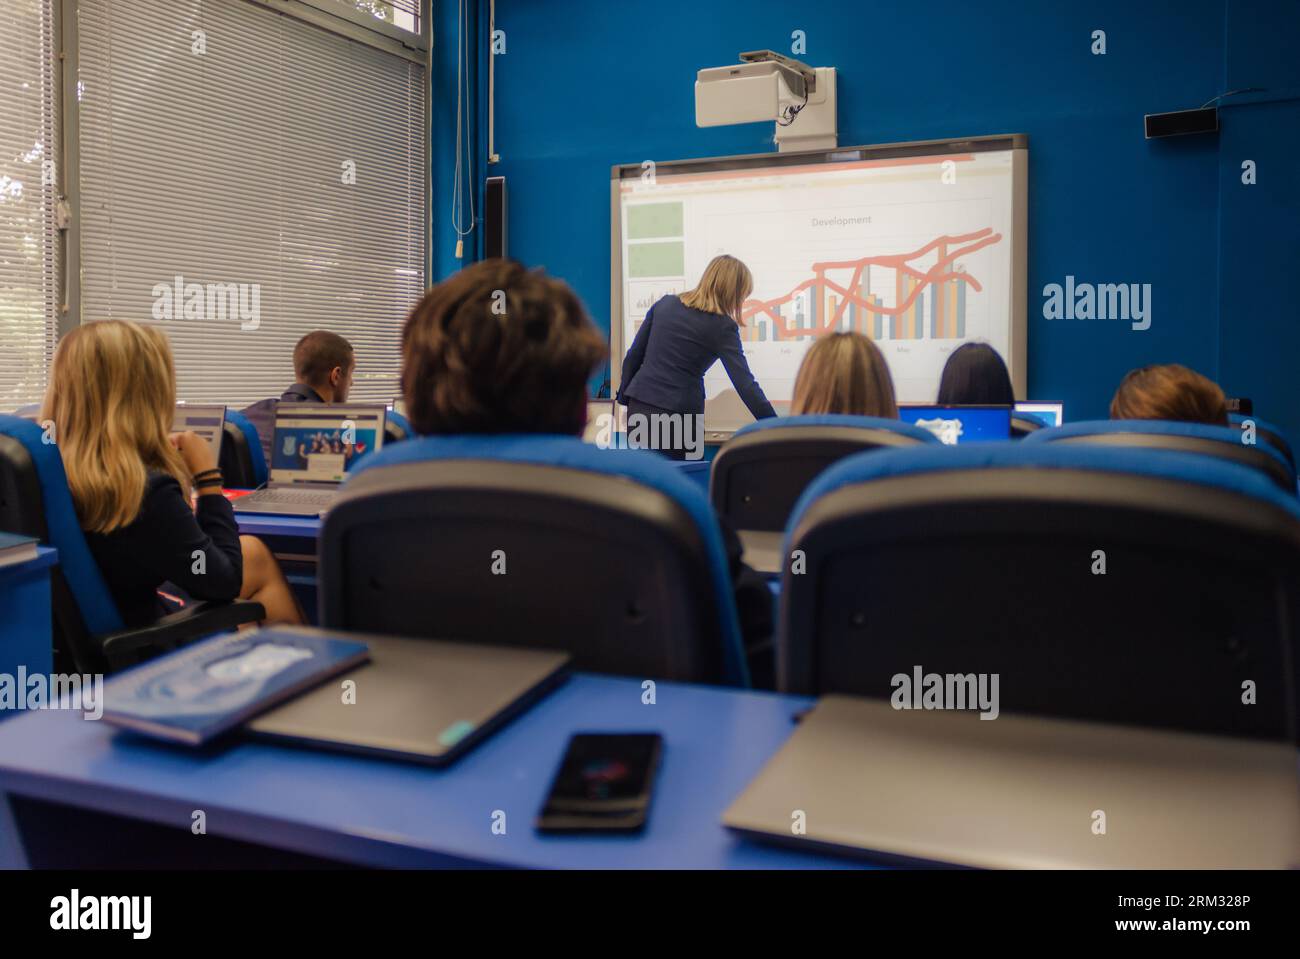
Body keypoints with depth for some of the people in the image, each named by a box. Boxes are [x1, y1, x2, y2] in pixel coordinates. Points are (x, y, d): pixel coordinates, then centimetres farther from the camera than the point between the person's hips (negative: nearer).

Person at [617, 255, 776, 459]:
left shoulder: (665, 304, 9)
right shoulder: (722, 327, -6)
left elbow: (633, 357, 11)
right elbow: (745, 384, -13)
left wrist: (624, 399, 22)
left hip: (640, 407, 5)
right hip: (680, 416, -5)